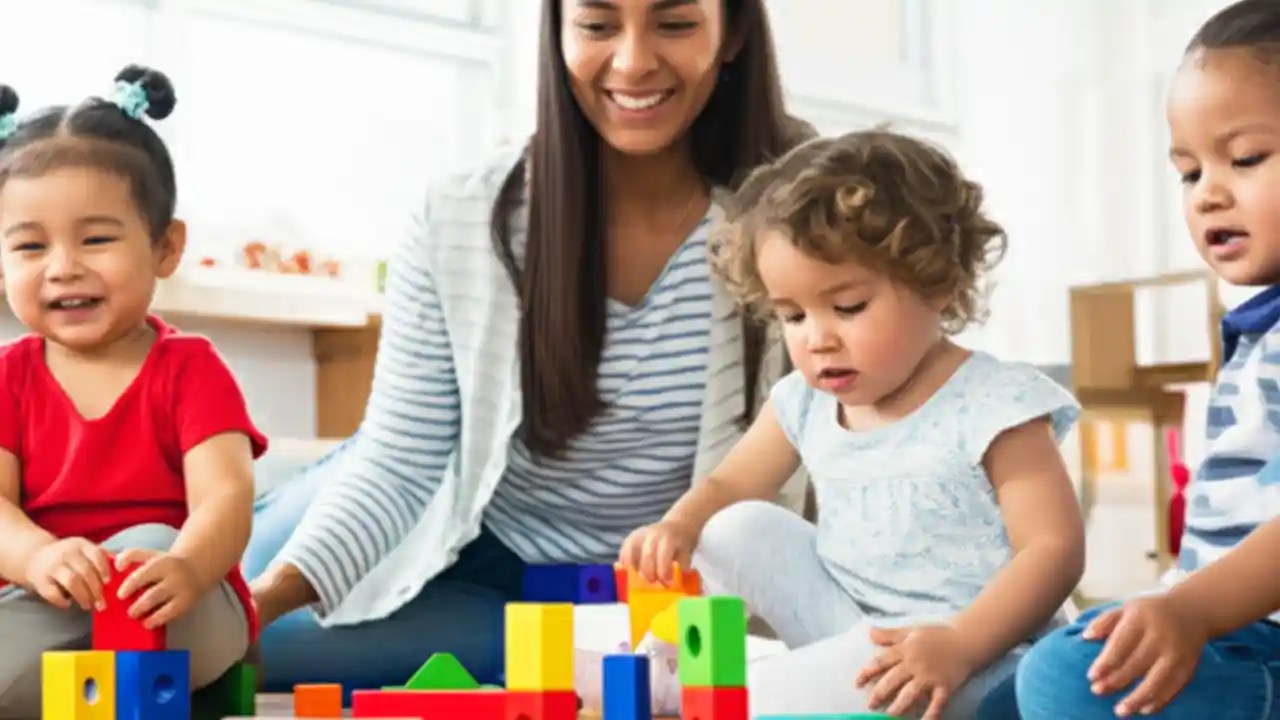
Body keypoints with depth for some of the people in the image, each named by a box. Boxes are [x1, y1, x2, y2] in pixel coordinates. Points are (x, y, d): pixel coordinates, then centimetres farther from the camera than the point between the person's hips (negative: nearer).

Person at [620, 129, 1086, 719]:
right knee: (740, 529, -1)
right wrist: (676, 527, -8)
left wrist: (959, 644, -35)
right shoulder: (806, 404, 4)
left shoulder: (993, 406, -16)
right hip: (845, 622, 7)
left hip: (972, 651, -7)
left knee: (869, 668, -37)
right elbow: (726, 486, 17)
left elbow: (1055, 549, -21)